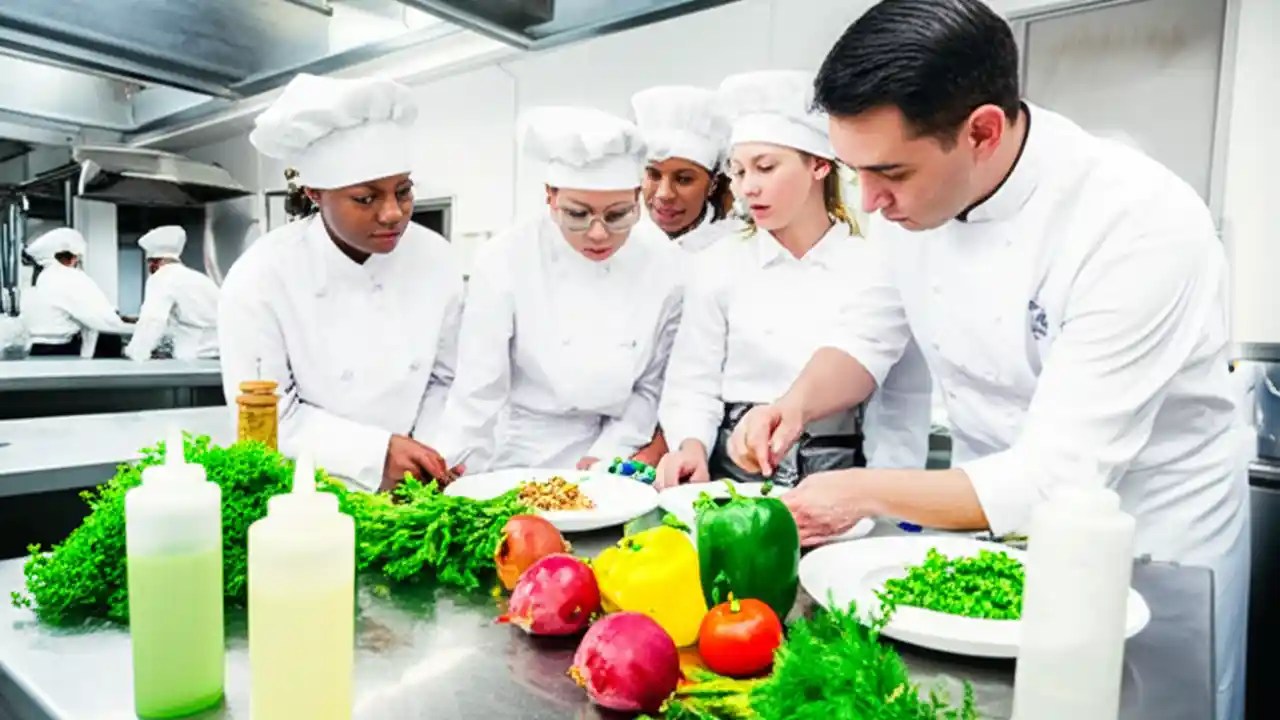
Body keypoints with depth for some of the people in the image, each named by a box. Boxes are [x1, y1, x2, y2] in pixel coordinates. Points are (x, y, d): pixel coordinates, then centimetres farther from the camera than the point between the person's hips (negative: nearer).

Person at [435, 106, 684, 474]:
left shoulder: (662, 262, -8)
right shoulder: (504, 260, -16)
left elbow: (654, 384, 2)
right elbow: (477, 395, -12)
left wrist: (607, 454, -5)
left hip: (614, 448, 3)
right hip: (519, 456, -3)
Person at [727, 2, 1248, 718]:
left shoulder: (1143, 225, -30)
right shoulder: (912, 190, -12)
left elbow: (1060, 479, -30)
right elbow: (872, 335, 2)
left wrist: (867, 493, -28)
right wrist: (800, 403, -16)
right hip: (992, 520, 5)